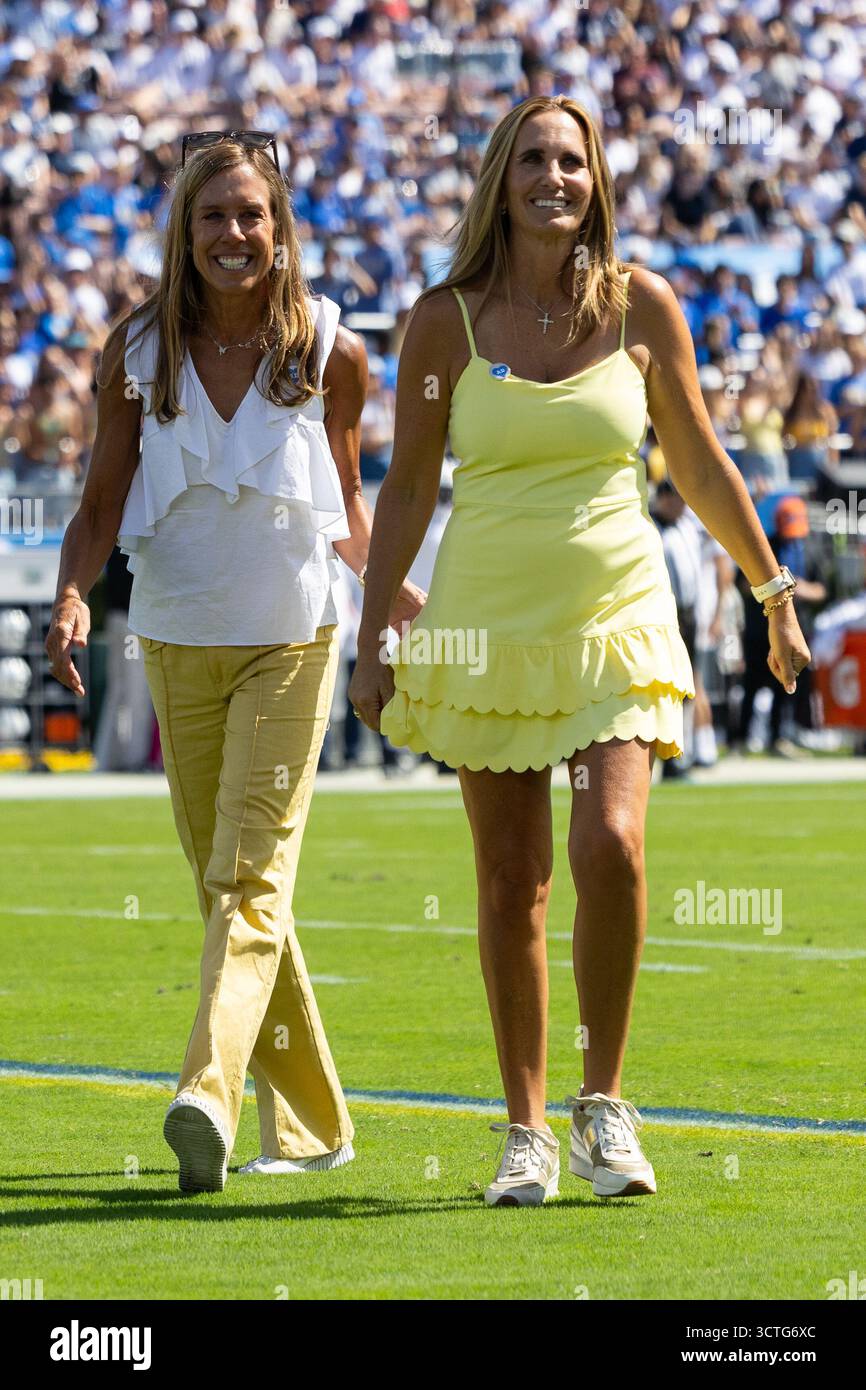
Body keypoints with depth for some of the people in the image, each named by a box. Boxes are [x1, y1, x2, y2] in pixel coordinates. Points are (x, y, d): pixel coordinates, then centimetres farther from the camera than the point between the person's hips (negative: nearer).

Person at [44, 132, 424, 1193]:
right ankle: (308, 1122, 20)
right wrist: (72, 594, -16)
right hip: (177, 645, 3)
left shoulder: (329, 353, -3)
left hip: (291, 640, -3)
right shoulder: (137, 352, -2)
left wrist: (390, 584, -7)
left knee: (252, 874, -16)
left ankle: (210, 1097, -29)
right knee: (222, 883, 9)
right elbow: (101, 504, 2)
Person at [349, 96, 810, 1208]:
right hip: (487, 621, 0)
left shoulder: (641, 306, 1)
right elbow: (407, 488, 6)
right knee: (510, 884, 2)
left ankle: (603, 1102, -3)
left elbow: (699, 465, 11)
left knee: (611, 846, -19)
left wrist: (774, 596, 16)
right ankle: (526, 1133, 12)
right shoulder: (445, 320, 0)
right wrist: (374, 640, 3)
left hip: (616, 618, 0)